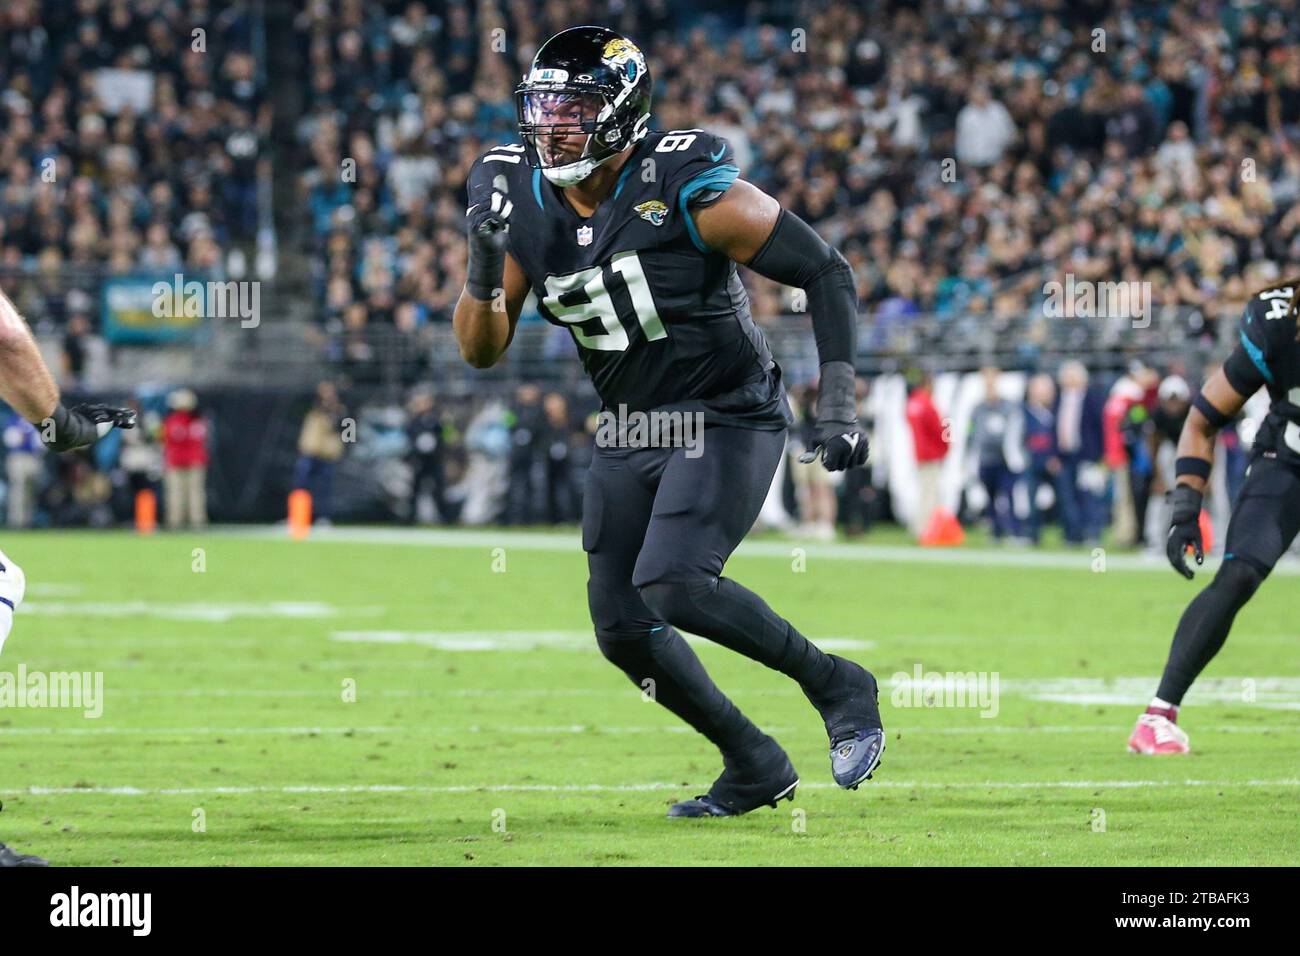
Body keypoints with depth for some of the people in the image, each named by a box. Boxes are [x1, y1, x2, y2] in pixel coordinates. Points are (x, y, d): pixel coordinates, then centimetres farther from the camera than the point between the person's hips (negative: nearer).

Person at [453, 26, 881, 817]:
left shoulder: (688, 190, -21)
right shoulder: (522, 200, -5)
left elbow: (826, 273, -15)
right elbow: (481, 350, -1)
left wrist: (839, 406, -19)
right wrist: (485, 268, -20)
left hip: (729, 420, -7)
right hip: (631, 431, 7)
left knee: (671, 584, -26)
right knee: (623, 628, 3)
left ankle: (840, 689, -6)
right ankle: (754, 765, 22)